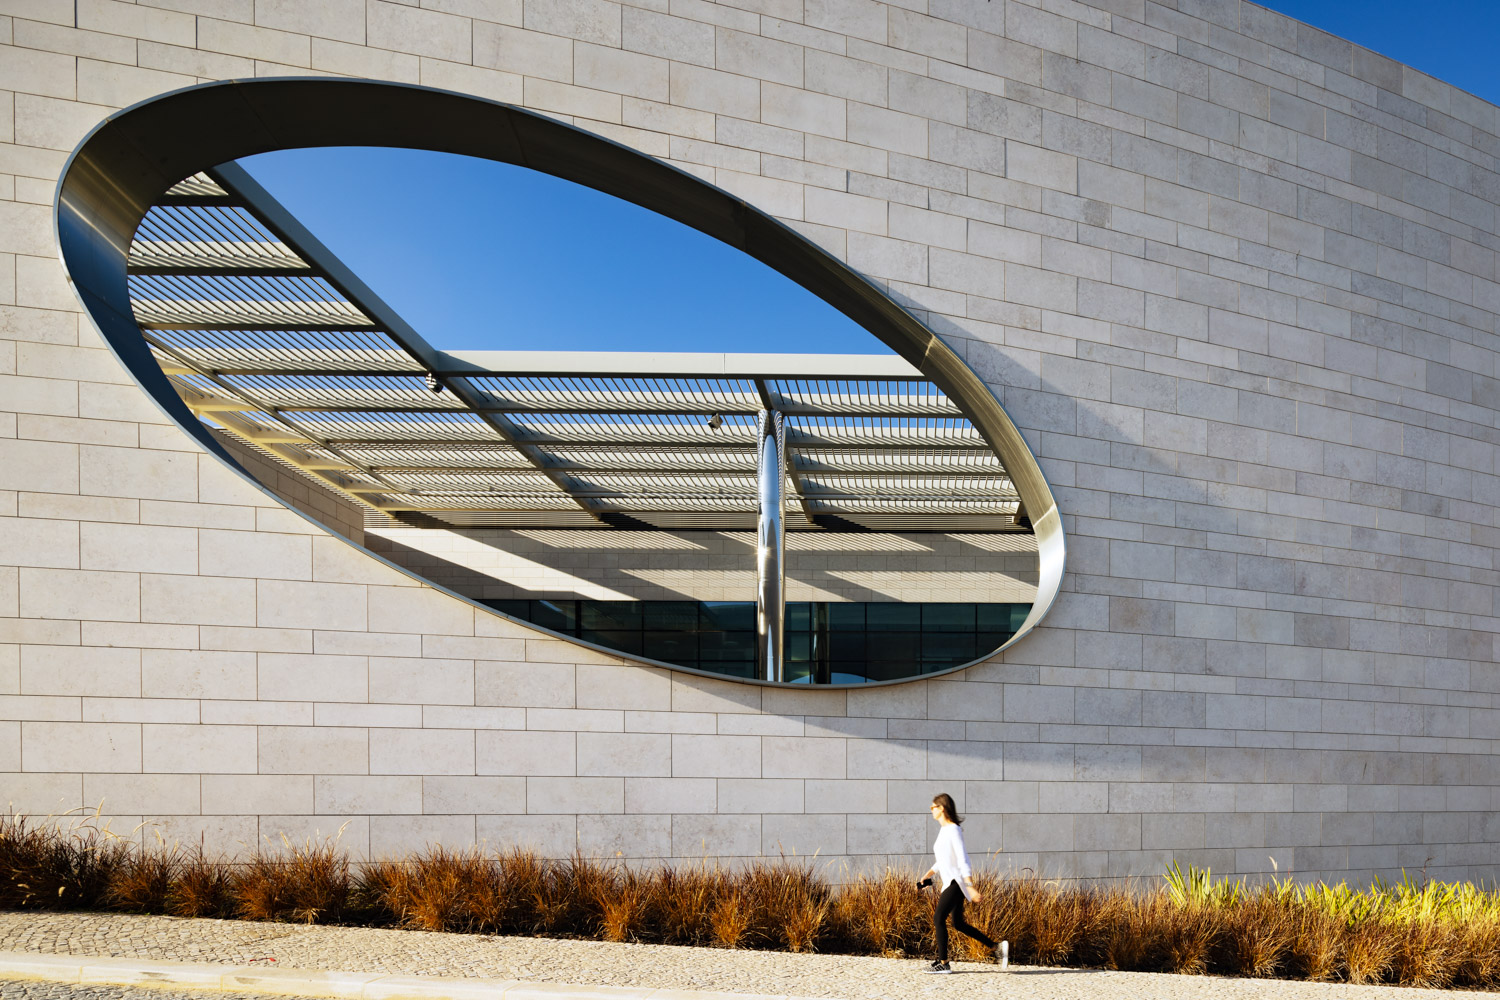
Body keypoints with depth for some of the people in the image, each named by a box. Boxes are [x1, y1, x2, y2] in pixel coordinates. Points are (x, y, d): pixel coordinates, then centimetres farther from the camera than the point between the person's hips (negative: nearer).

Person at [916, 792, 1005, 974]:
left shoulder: (953, 830, -14)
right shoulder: (943, 830, 14)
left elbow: (963, 860, -20)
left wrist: (971, 887, -24)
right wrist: (927, 877, 19)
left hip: (957, 881, -10)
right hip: (950, 882, 10)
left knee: (938, 918, -12)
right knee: (959, 924, 13)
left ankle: (943, 963, -8)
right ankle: (996, 947, 19)